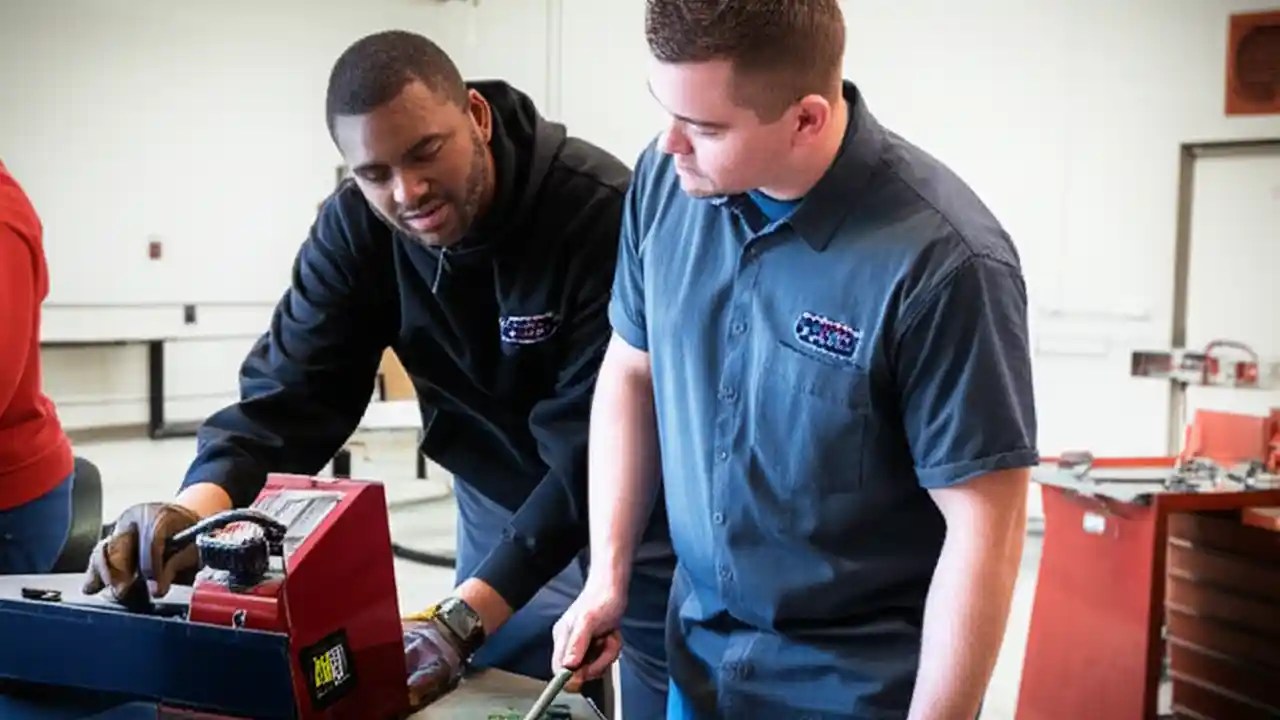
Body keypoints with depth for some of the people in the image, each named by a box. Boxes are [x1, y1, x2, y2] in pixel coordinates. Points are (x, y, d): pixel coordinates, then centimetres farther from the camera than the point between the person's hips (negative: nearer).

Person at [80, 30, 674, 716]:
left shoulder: (601, 212, -30)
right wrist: (198, 505, -37)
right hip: (501, 510, 4)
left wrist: (462, 618, -41)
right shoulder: (356, 227, -13)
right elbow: (291, 387, -16)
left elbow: (597, 450, -33)